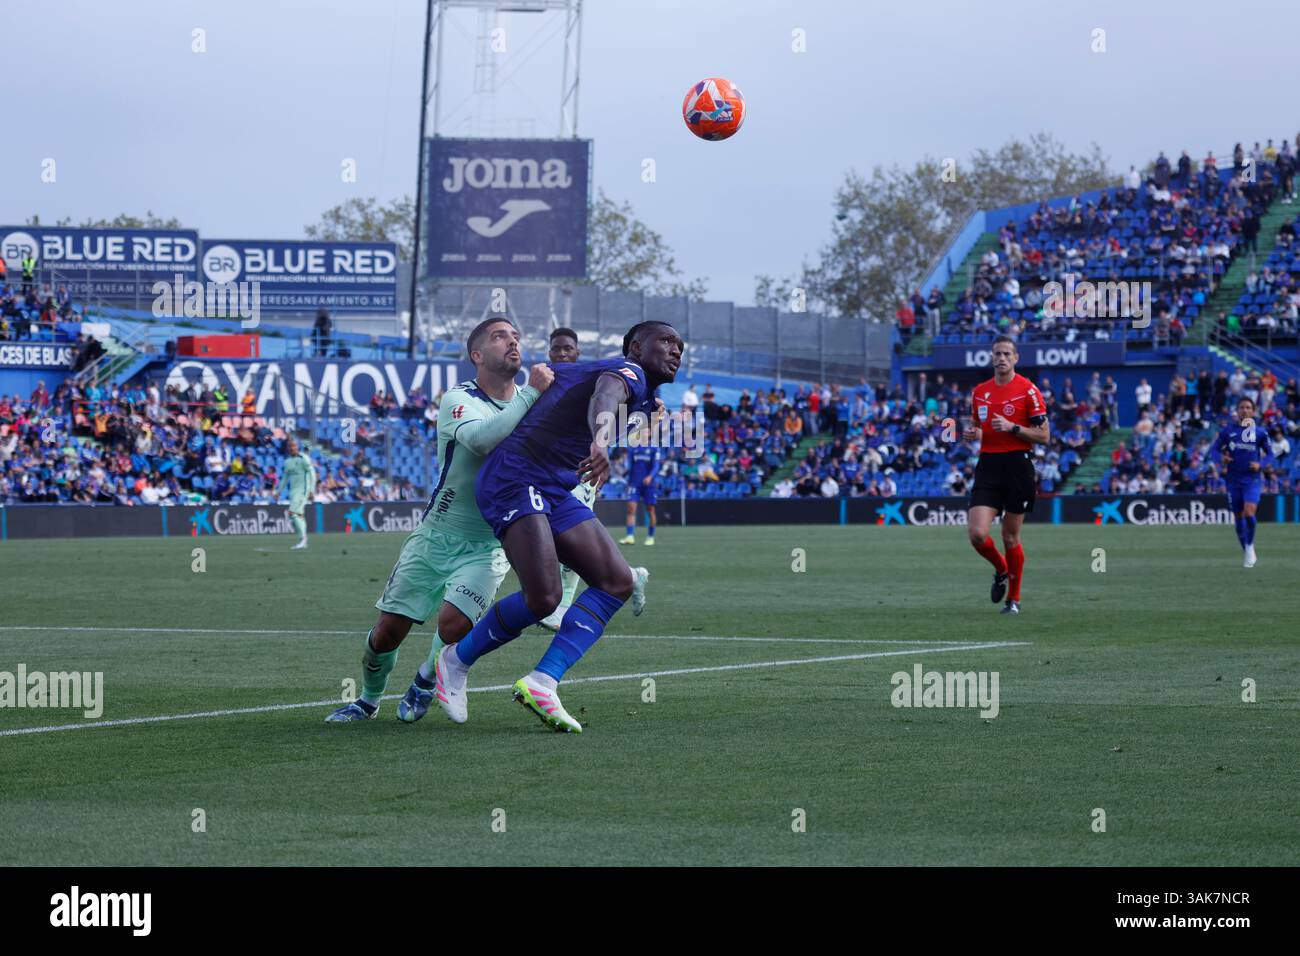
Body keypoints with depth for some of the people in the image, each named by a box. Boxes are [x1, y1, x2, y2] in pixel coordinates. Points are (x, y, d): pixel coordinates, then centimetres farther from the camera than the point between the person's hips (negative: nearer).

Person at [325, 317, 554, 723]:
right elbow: (481, 438, -33)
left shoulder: (530, 402, 5)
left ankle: (424, 685, 11)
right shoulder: (459, 400, -11)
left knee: (453, 624, -21)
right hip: (434, 536, -2)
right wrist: (532, 394, -32)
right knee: (388, 630, -1)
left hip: (487, 547, 2)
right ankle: (368, 700, 29)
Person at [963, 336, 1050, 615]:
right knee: (977, 534, -11)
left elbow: (1044, 436, -6)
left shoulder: (1027, 390, -5)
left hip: (1017, 465, -4)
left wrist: (1012, 427, -18)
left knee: (1010, 537, 2)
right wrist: (973, 433, 2)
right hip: (987, 466, 4)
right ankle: (1001, 569, 21)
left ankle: (1014, 599, 19)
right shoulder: (979, 391, 11)